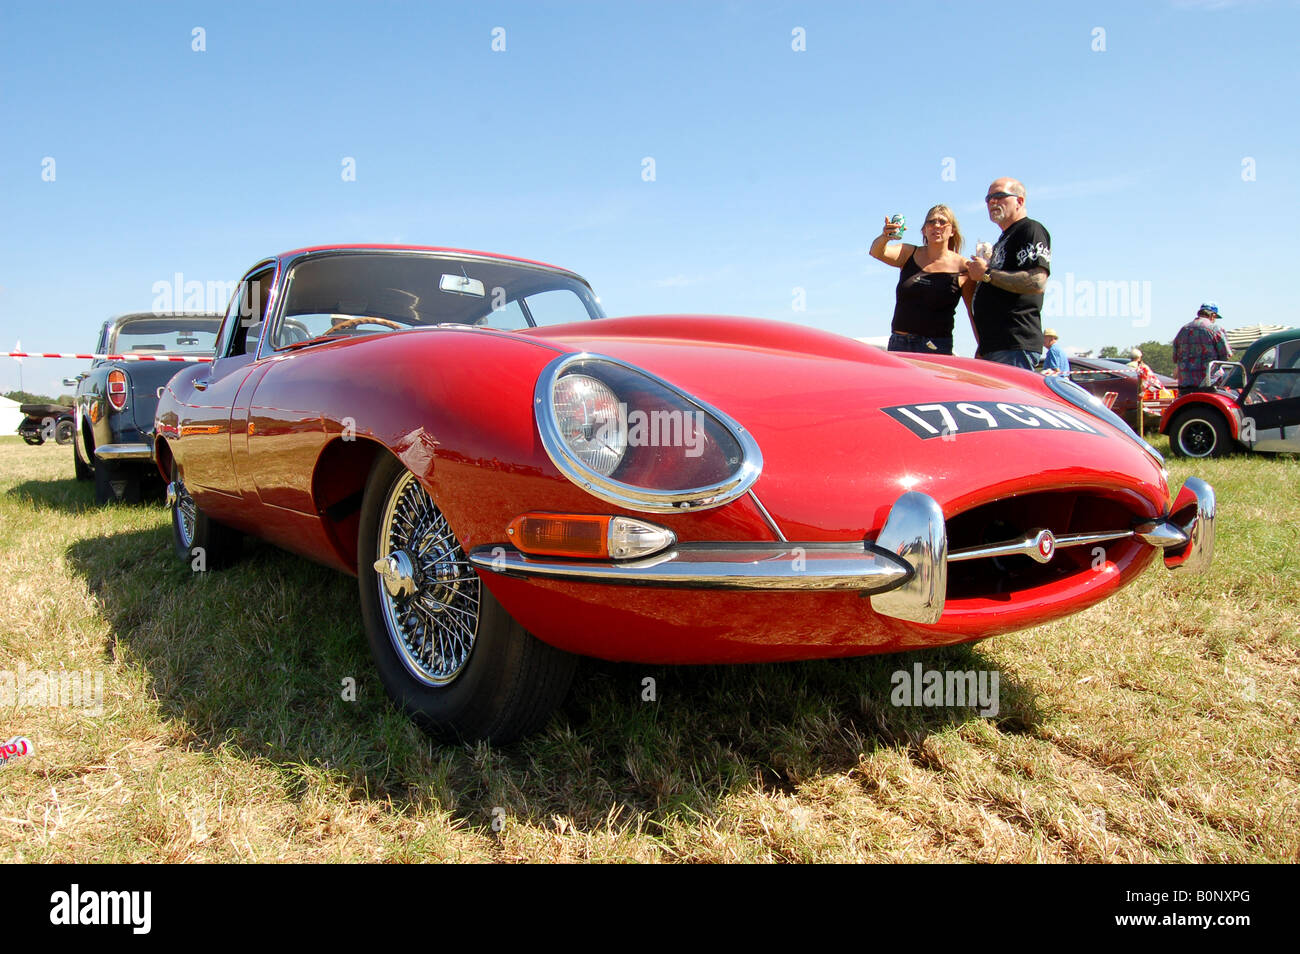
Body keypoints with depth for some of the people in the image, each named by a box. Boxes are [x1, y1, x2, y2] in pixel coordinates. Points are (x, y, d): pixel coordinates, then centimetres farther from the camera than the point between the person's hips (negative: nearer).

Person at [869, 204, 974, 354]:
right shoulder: (909, 254, 9)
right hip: (898, 343, 3)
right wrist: (884, 237, -32)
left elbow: (975, 313, 2)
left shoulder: (962, 267, 1)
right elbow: (877, 252, -8)